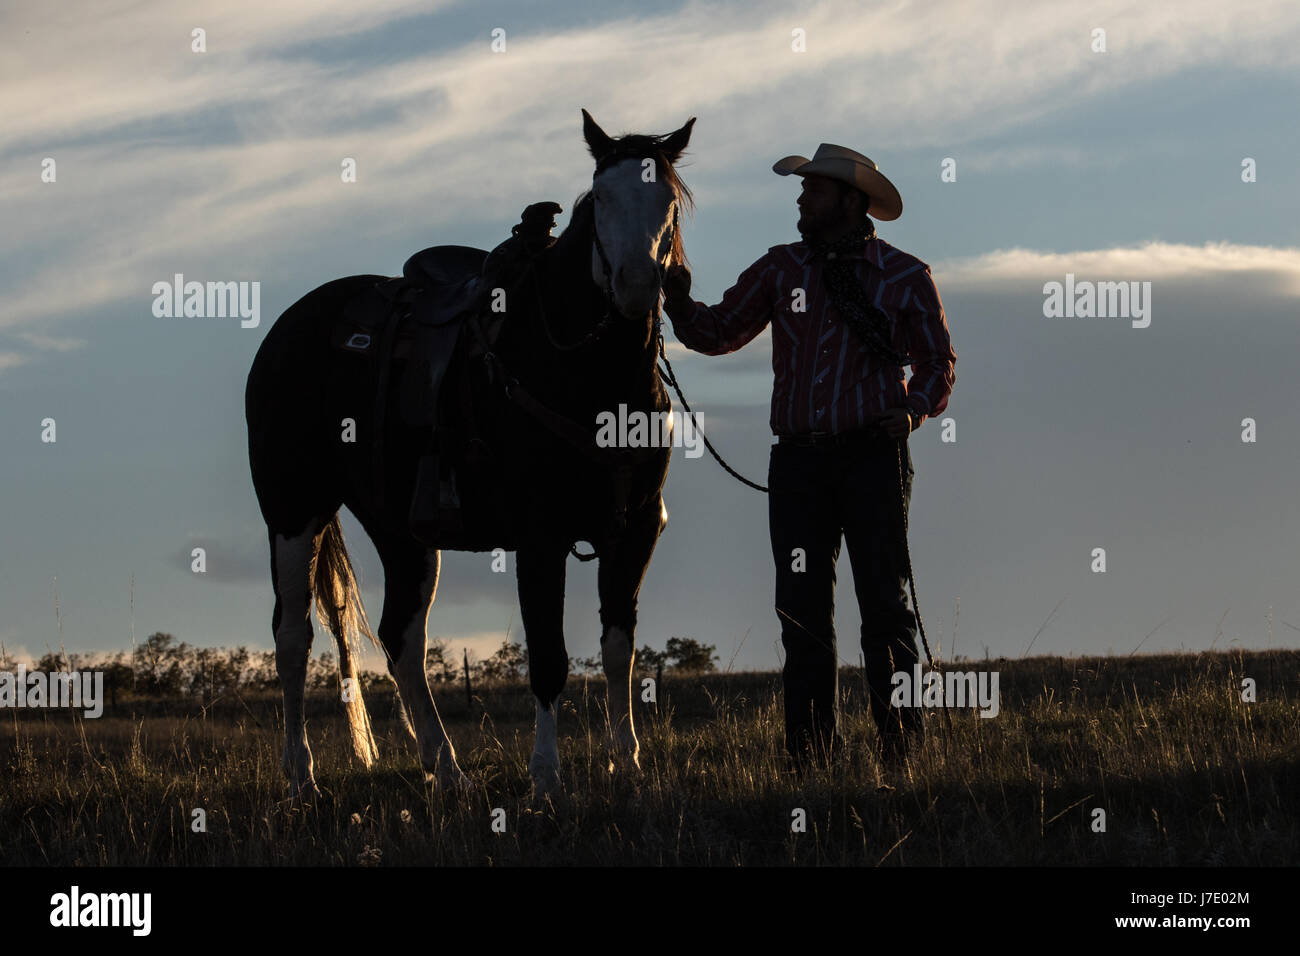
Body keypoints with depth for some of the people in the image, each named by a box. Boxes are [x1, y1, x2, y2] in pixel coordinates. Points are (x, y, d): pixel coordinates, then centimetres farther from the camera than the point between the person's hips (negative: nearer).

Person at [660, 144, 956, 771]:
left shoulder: (905, 277, 6)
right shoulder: (782, 269, 13)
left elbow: (938, 360, 12)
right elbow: (719, 332, 15)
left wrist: (914, 409, -7)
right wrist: (680, 301, -3)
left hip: (874, 457, -3)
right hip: (799, 460, 3)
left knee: (884, 601, -6)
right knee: (802, 610, 1)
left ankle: (900, 740, -3)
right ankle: (812, 753, 5)